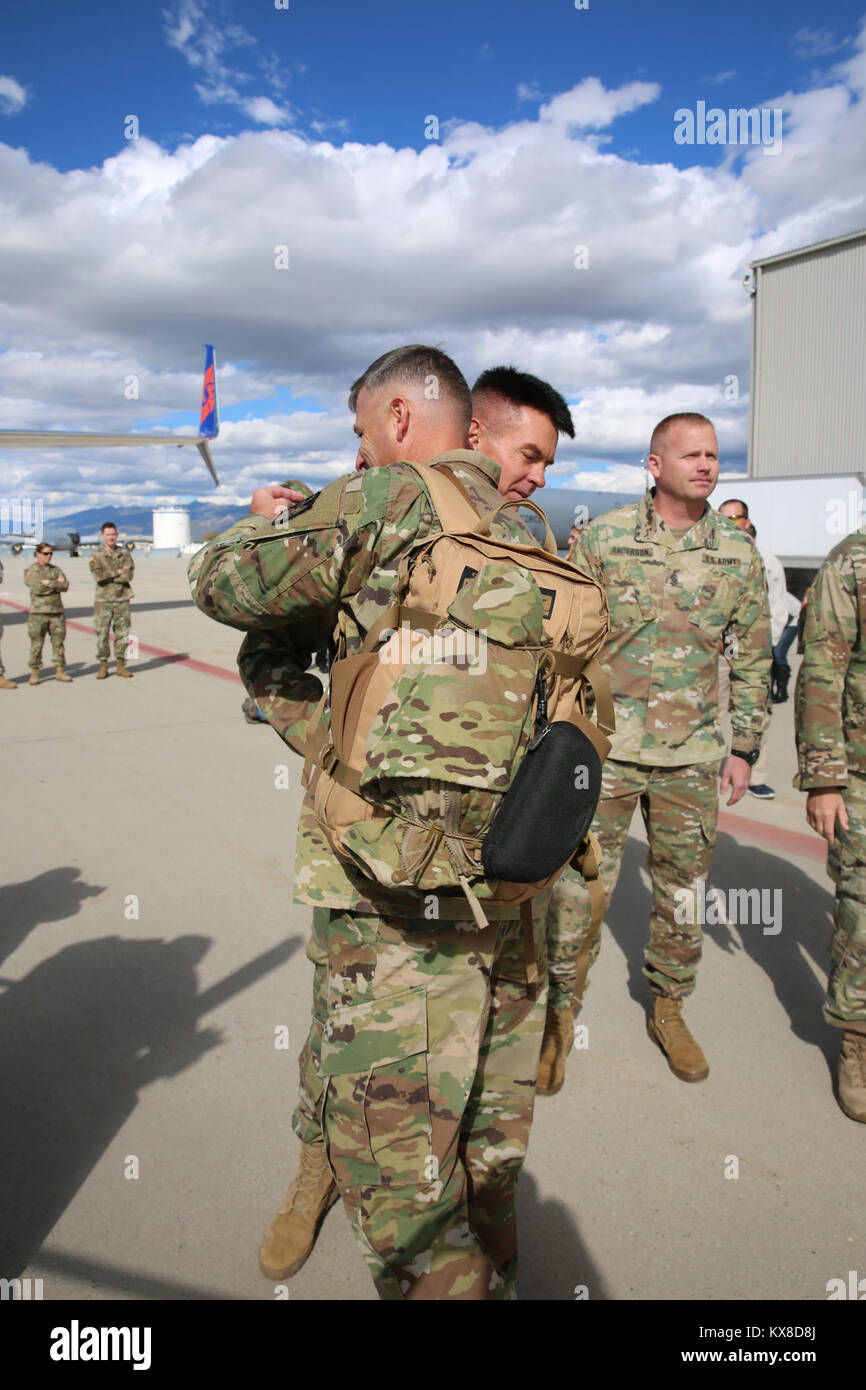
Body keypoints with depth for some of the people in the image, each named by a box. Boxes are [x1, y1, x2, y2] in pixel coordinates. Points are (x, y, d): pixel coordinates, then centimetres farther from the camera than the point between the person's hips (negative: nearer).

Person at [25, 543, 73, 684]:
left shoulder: (56, 570, 13)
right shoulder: (30, 571, 2)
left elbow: (65, 586, 0)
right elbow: (36, 588, -13)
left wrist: (48, 583, -11)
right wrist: (56, 583, -8)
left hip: (57, 611, 3)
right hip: (38, 612, -3)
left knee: (58, 642, 4)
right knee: (36, 644, -1)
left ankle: (60, 671, 11)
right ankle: (34, 673, 7)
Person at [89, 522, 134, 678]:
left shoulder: (125, 554, 7)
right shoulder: (96, 556, 2)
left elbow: (128, 575, -7)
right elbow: (98, 576, -13)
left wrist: (108, 576, -10)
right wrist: (118, 573, -9)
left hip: (122, 600, 2)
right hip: (103, 600, -2)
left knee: (122, 632, 4)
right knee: (102, 633, -1)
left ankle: (121, 665, 13)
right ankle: (103, 666, 8)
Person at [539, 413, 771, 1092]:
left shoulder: (740, 552, 4)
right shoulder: (601, 539, -3)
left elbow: (752, 660, 10)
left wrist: (745, 749, 6)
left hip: (691, 757, 3)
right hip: (604, 750, -2)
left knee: (682, 894, 14)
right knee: (580, 891, 1)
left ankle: (669, 1010, 35)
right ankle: (561, 1016, 22)